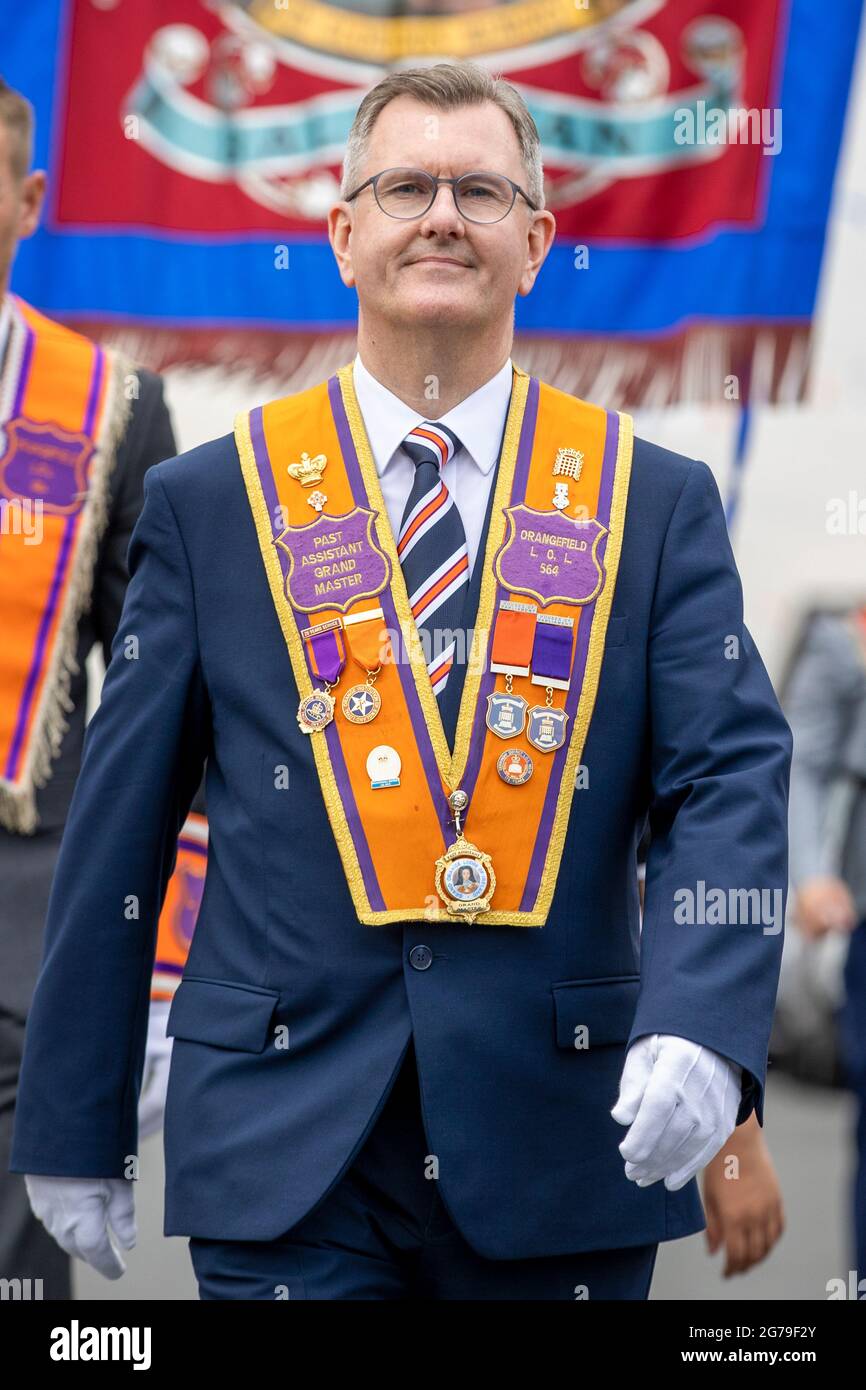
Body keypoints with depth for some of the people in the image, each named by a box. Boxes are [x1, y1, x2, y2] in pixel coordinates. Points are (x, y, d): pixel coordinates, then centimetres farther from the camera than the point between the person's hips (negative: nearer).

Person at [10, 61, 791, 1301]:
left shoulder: (659, 504, 7)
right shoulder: (209, 503, 7)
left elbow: (730, 783, -2)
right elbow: (117, 827, 7)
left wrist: (703, 1029, -20)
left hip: (562, 1149, 1)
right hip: (287, 1154, -1)